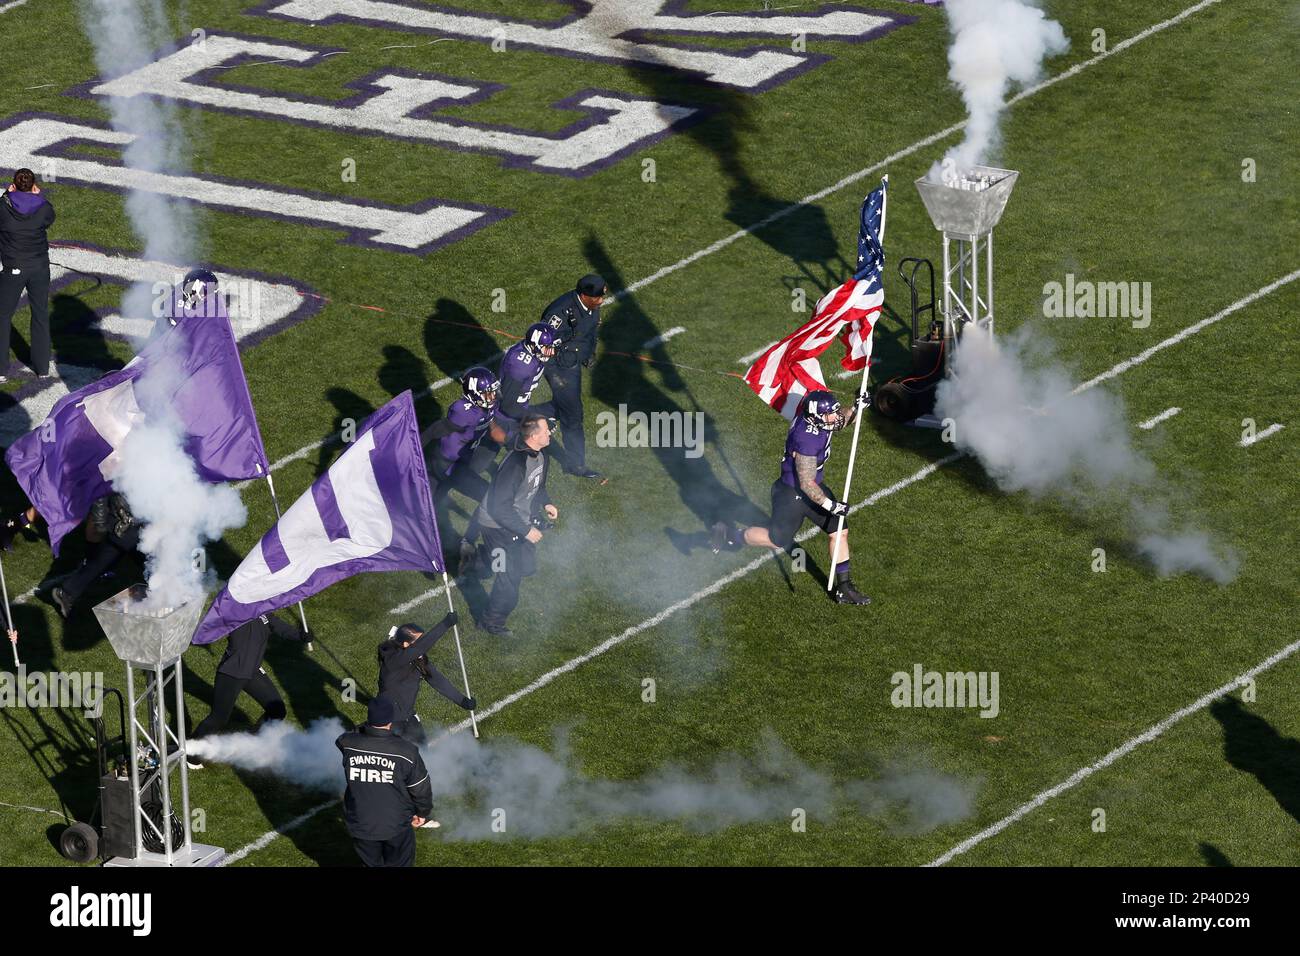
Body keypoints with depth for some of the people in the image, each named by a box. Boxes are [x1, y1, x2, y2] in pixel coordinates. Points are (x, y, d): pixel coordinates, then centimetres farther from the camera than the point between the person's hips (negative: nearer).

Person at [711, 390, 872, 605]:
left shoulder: (815, 418, -11)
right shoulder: (807, 441, -36)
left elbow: (838, 423, 14)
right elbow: (807, 484, -29)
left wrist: (855, 409, -5)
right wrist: (830, 505, -27)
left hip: (812, 486, 9)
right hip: (792, 494, -9)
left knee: (839, 531, 8)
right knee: (779, 540, 11)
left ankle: (843, 588, 19)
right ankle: (730, 535, 31)